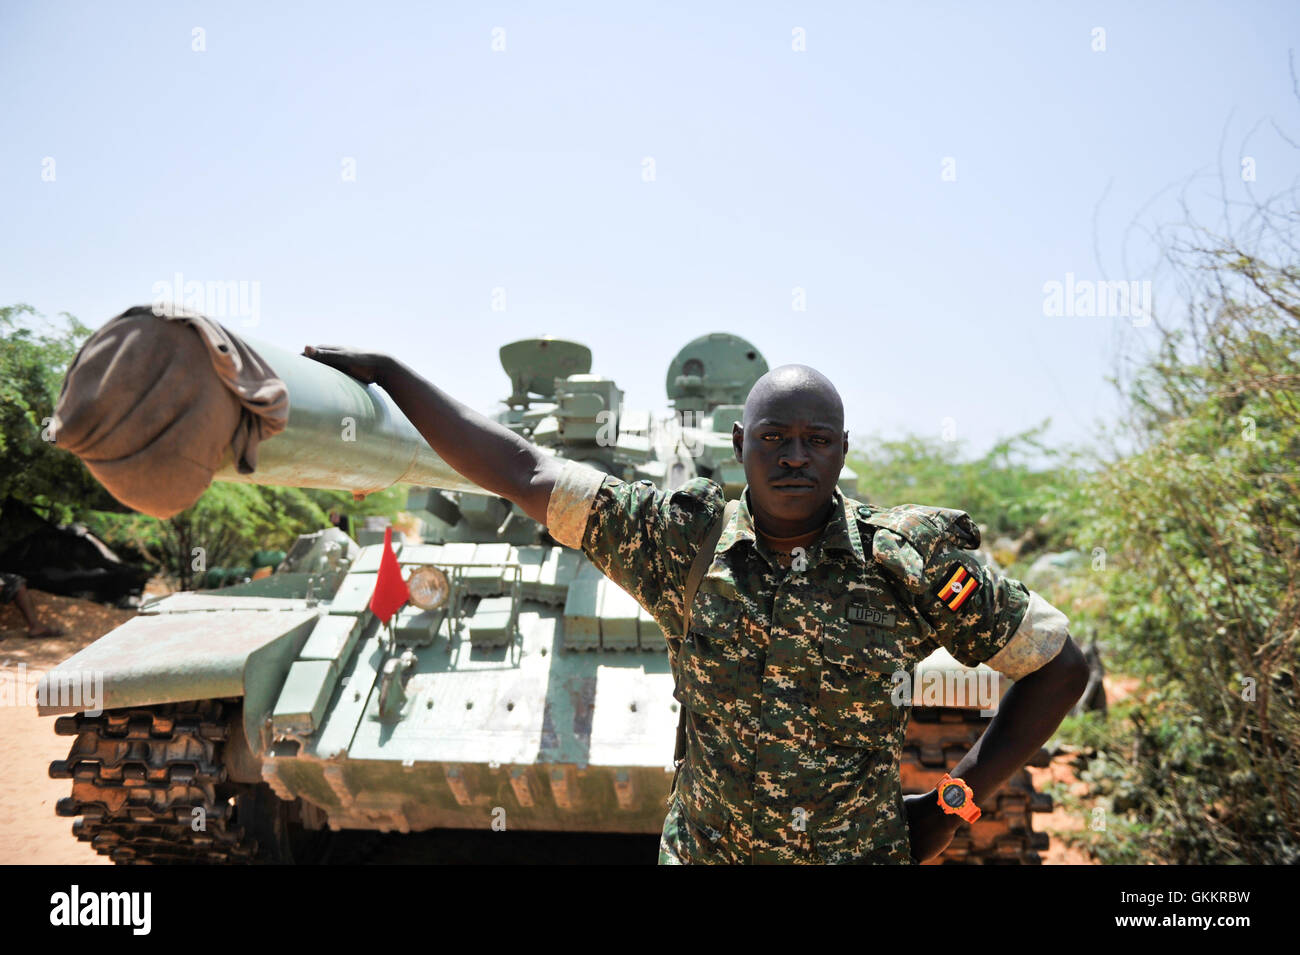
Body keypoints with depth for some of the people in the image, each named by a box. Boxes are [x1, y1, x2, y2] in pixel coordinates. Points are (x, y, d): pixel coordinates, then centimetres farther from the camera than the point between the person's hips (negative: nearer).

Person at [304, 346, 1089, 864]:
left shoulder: (911, 563, -11)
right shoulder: (685, 545, -8)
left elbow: (1061, 666, 0)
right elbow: (522, 473, -6)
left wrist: (958, 800, -2)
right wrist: (384, 373, -5)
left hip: (864, 848, -1)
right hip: (702, 849, 1)